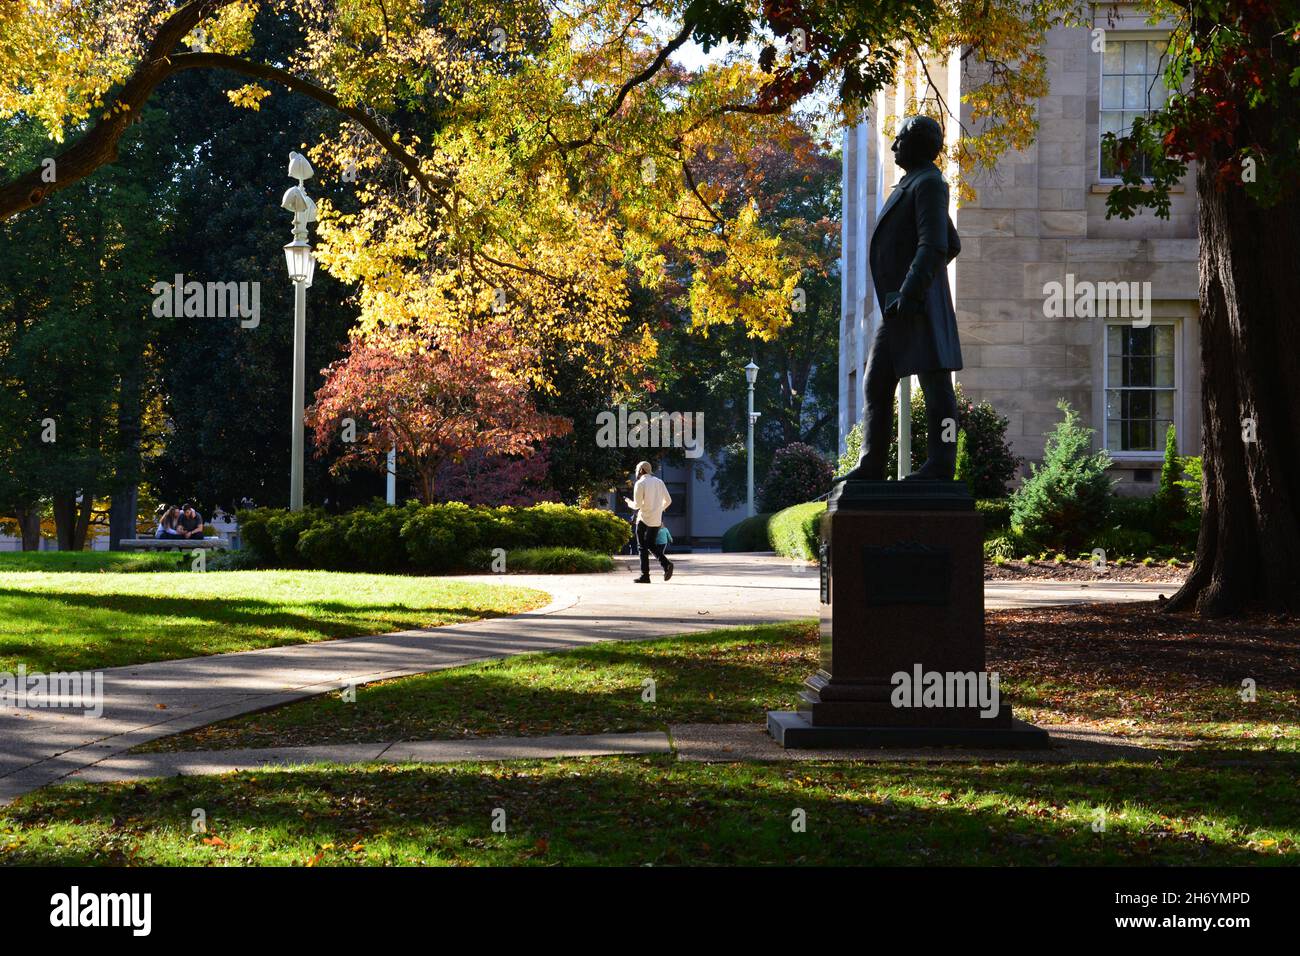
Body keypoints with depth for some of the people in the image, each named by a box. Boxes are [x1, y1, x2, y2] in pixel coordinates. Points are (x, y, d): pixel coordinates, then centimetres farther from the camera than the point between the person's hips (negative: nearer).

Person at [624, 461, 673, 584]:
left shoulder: (640, 484, -9)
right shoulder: (659, 482, 9)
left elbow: (637, 505, -13)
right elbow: (668, 500, 10)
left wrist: (629, 502, 8)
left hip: (644, 519, -6)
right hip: (657, 520, 6)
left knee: (642, 547, 3)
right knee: (652, 545, 17)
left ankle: (645, 576, 0)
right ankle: (666, 564, -6)